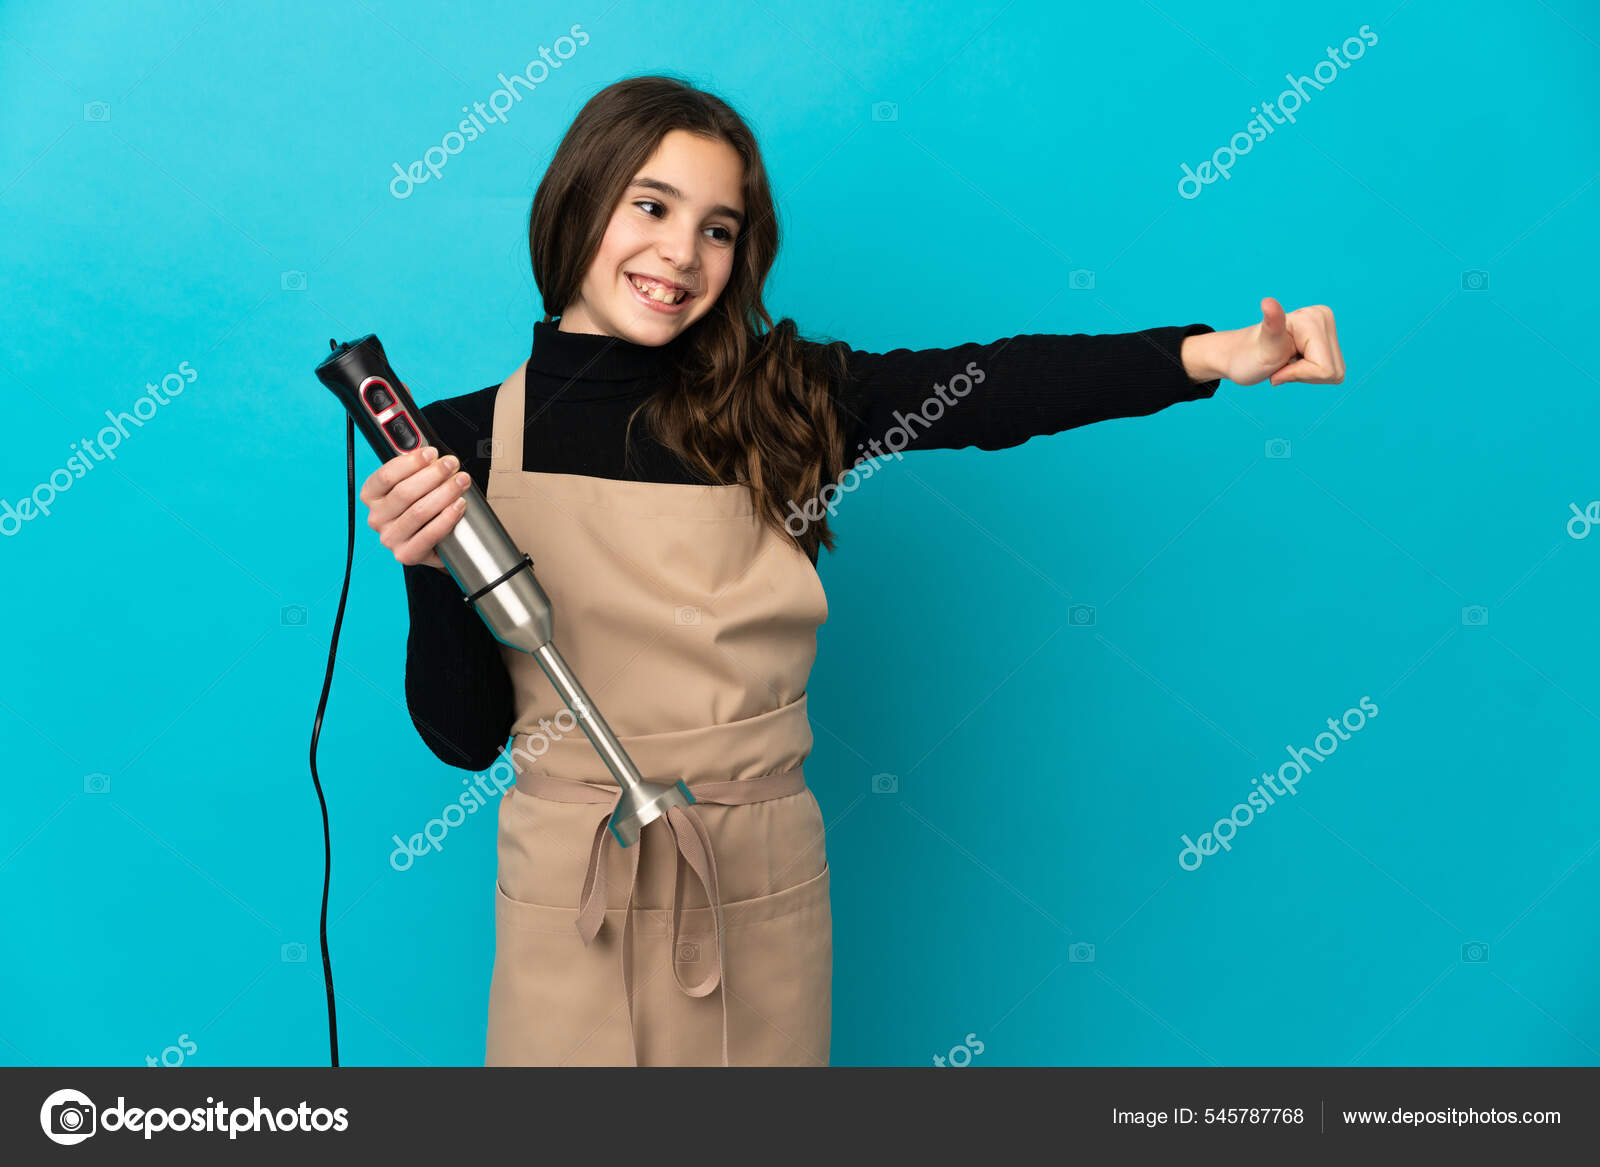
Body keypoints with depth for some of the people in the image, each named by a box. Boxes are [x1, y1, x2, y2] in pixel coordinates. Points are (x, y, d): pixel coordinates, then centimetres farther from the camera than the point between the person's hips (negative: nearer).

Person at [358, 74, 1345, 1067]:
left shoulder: (782, 401, -3)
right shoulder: (465, 440, -4)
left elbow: (991, 386, -16)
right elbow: (465, 738, -4)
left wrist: (1213, 352, -28)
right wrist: (434, 572, -21)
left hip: (764, 900, 1)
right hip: (573, 904, -1)